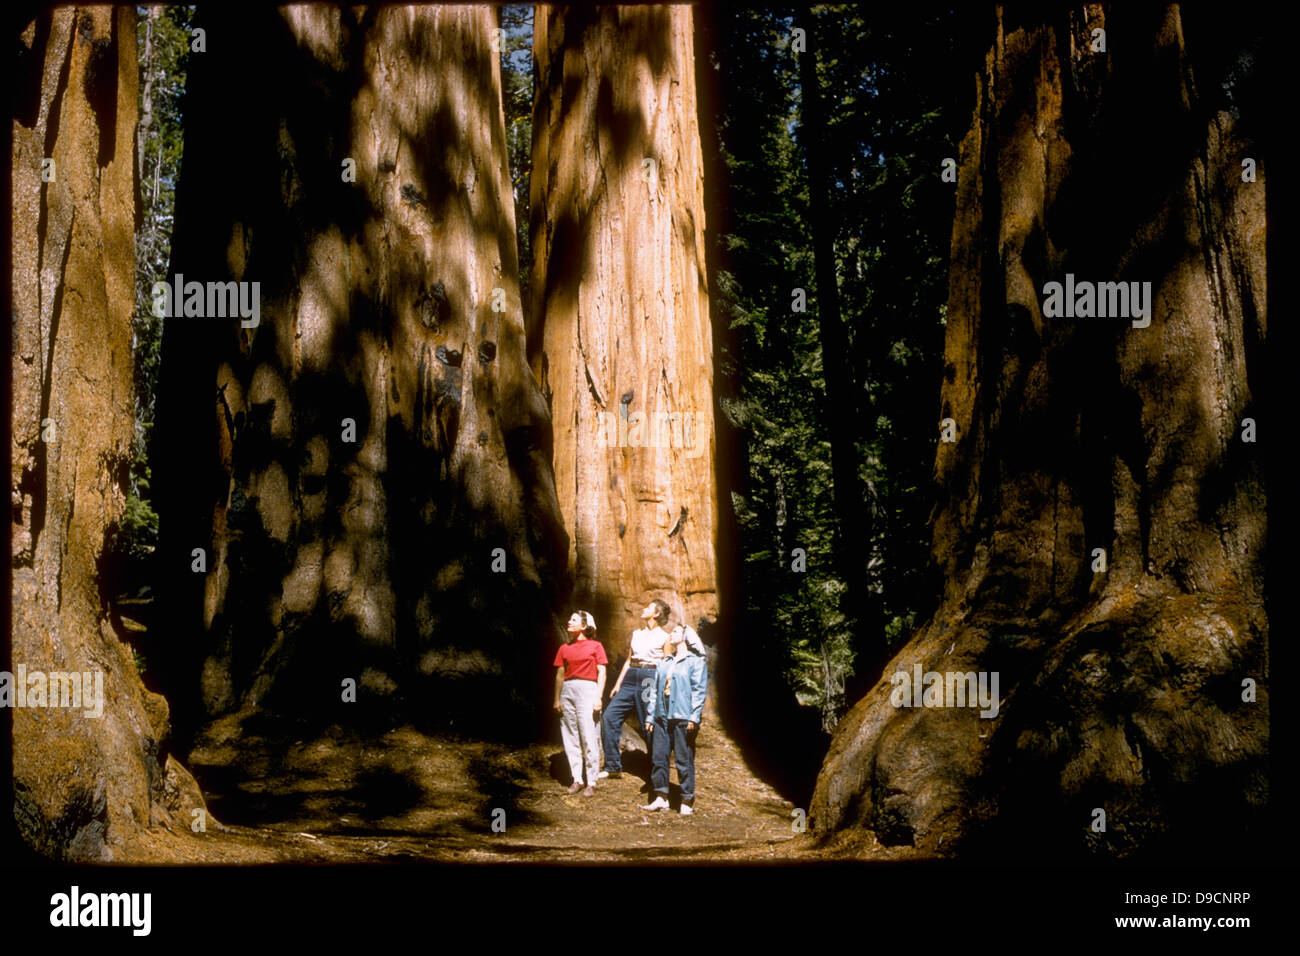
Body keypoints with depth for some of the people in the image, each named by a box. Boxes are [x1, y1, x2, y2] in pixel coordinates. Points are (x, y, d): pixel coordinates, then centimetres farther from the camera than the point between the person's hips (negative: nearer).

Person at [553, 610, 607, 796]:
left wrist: (598, 697, -9)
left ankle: (591, 783, -5)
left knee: (588, 738, -8)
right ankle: (576, 779, 10)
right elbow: (560, 674, 16)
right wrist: (557, 699, 9)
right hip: (568, 690, 5)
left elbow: (602, 673, 0)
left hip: (587, 690, -5)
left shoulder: (595, 646, 4)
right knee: (570, 738, 3)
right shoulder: (565, 648, 15)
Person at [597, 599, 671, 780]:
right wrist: (618, 684, 14)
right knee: (609, 716, -5)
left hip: (651, 678, -6)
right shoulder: (637, 633, 19)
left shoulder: (664, 638, 2)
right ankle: (613, 767, 0)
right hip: (631, 678, 6)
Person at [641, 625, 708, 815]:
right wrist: (650, 716, 14)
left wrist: (694, 717, -14)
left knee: (684, 760, -3)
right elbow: (654, 690, 21)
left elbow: (699, 691, -6)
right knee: (658, 756, 4)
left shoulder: (695, 662, 0)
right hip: (662, 717, 6)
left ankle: (687, 801, 3)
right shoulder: (664, 663, 20)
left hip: (683, 718, -6)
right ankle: (661, 797, 13)